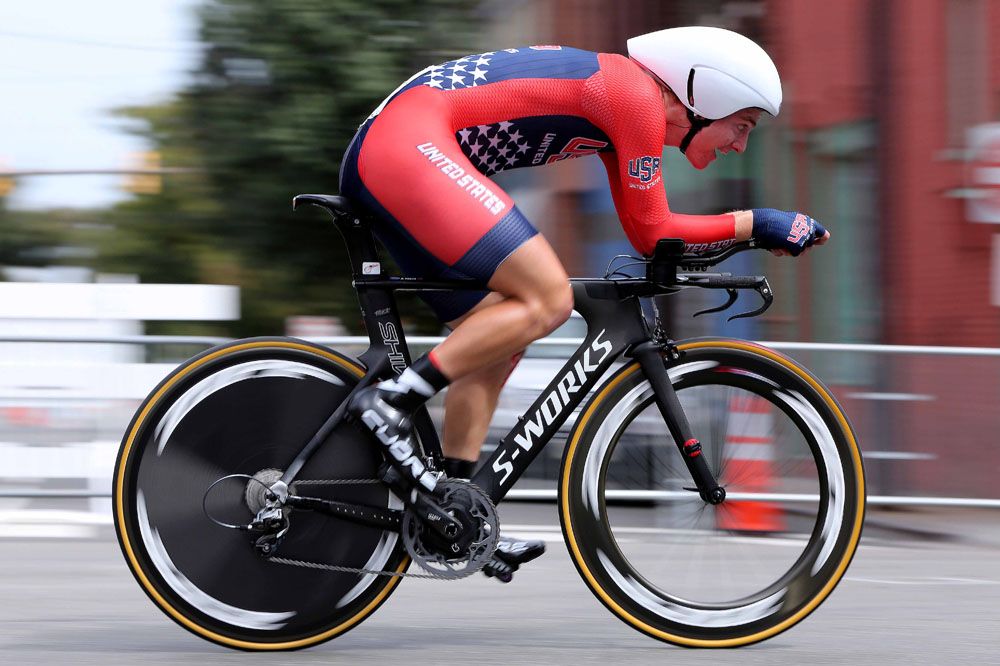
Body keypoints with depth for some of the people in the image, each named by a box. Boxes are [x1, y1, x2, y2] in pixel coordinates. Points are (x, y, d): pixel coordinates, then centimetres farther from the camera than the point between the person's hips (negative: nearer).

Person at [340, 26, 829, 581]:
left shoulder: (622, 99, 20)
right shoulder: (637, 97, -10)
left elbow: (644, 230, 27)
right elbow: (653, 235, -6)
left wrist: (752, 233, 24)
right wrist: (757, 223, 1)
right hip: (409, 143, -11)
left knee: (499, 336, 13)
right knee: (548, 300, -16)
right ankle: (391, 402, -14)